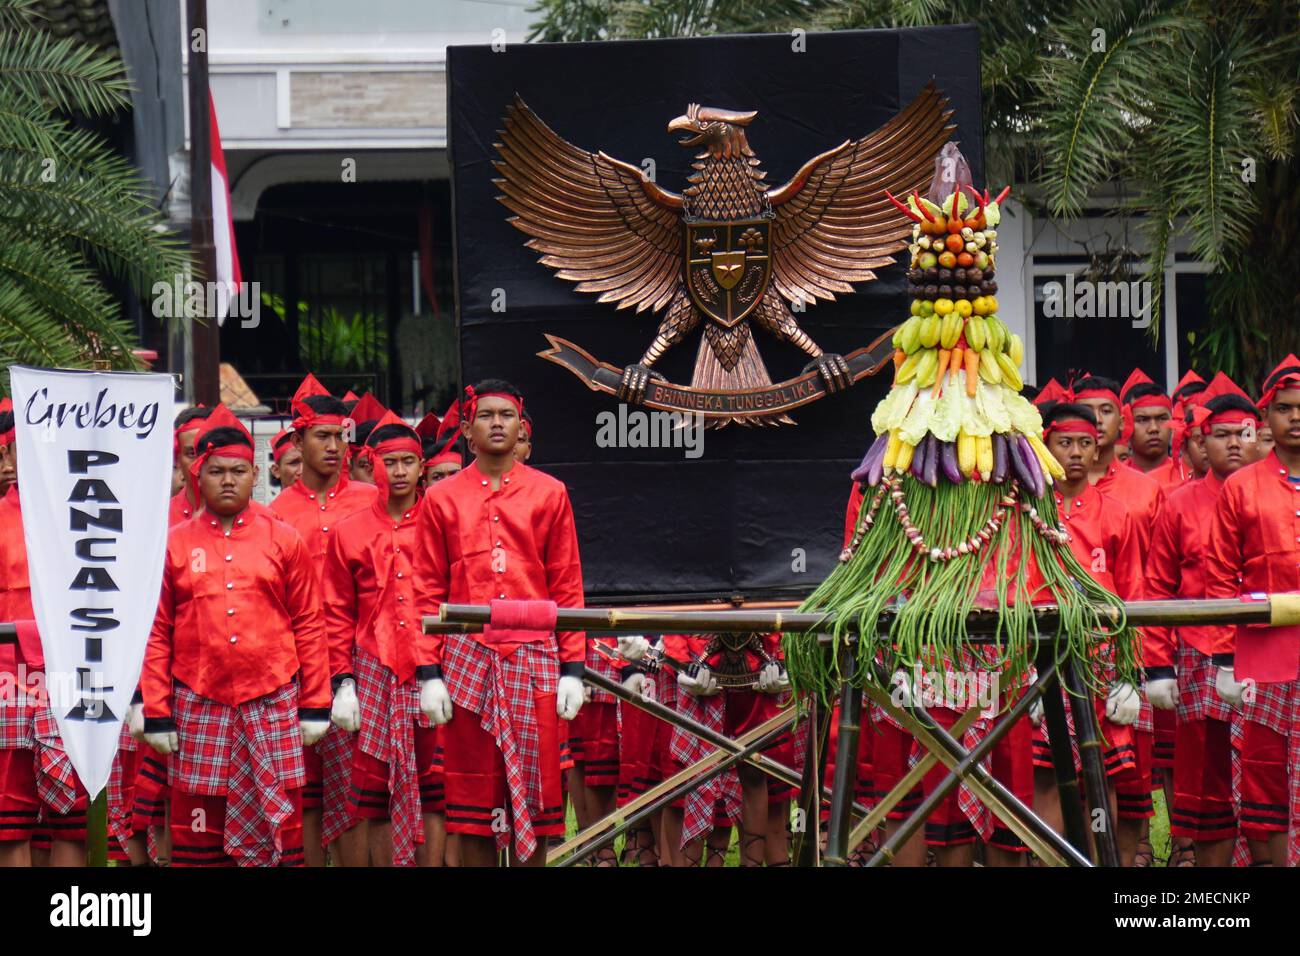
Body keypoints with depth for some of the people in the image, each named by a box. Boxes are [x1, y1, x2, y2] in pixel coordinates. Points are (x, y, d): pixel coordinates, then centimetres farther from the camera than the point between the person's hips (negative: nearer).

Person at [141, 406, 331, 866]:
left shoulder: (284, 540, 6)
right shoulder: (173, 545, 6)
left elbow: (310, 626, 6)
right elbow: (156, 635, 6)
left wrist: (316, 706, 2)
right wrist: (156, 715, 1)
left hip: (272, 704, 0)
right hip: (199, 705, 0)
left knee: (278, 824, 1)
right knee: (198, 829, 2)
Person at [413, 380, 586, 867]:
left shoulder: (550, 494, 7)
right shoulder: (441, 499, 6)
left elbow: (567, 588, 6)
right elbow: (428, 593, 6)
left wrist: (572, 669, 0)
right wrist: (429, 674, -1)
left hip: (534, 658, 0)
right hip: (466, 659, 0)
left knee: (534, 785, 2)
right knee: (474, 786, 3)